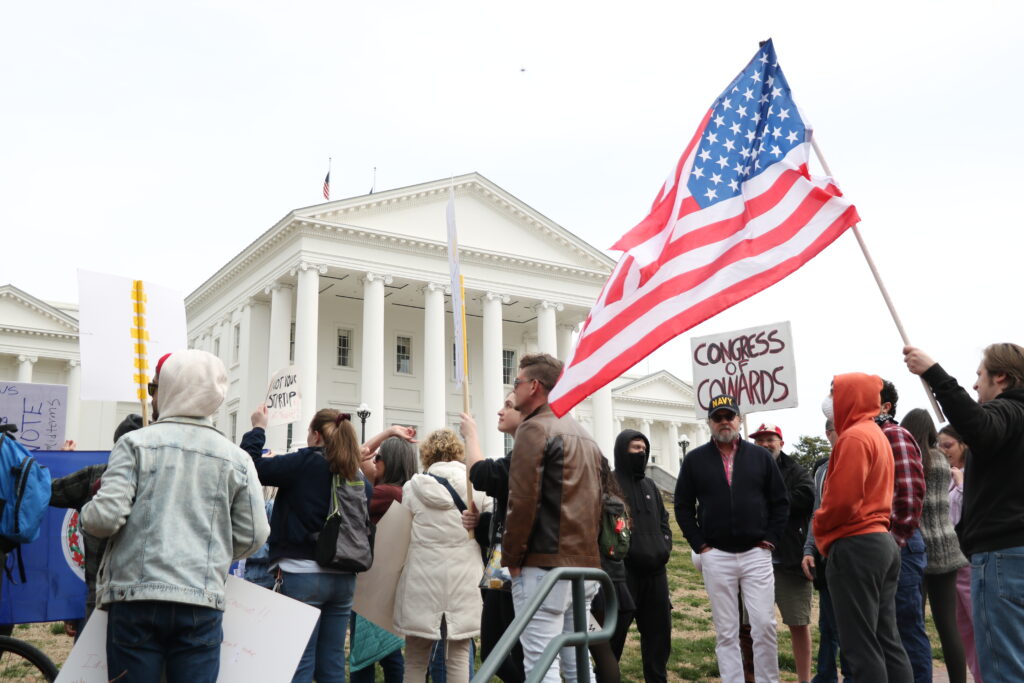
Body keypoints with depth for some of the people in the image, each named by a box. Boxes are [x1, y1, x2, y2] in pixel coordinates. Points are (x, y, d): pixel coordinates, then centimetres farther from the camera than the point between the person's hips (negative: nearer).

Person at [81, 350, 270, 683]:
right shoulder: (236, 458, 4)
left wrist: (88, 514, 13)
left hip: (135, 597, -1)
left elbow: (105, 517, -10)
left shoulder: (136, 443, -2)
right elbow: (252, 536, 4)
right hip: (202, 605, 2)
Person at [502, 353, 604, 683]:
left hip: (544, 563, -9)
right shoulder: (585, 436, 20)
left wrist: (511, 557, -7)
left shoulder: (535, 428, -8)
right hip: (584, 564, 9)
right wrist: (583, 550, 20)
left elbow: (522, 501, -15)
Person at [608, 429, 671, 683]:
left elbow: (663, 520, 26)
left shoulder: (650, 486, 18)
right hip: (622, 572, -7)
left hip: (655, 571, 7)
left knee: (659, 630, 13)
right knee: (615, 632, -2)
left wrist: (665, 546, 10)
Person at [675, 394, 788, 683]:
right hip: (716, 556, 0)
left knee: (764, 625, -2)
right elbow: (683, 506, 7)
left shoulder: (760, 456, 7)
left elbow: (780, 502, 10)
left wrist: (770, 539, 1)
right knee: (726, 632, 4)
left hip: (756, 554, 0)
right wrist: (699, 544, -1)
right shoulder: (695, 460, 5)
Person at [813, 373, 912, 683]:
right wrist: (830, 531, 14)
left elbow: (843, 497, -21)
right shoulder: (877, 435, 18)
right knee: (887, 642, 11)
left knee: (860, 646, -5)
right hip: (882, 541, 10)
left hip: (856, 546, -10)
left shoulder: (854, 436, -13)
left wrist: (819, 527, -4)